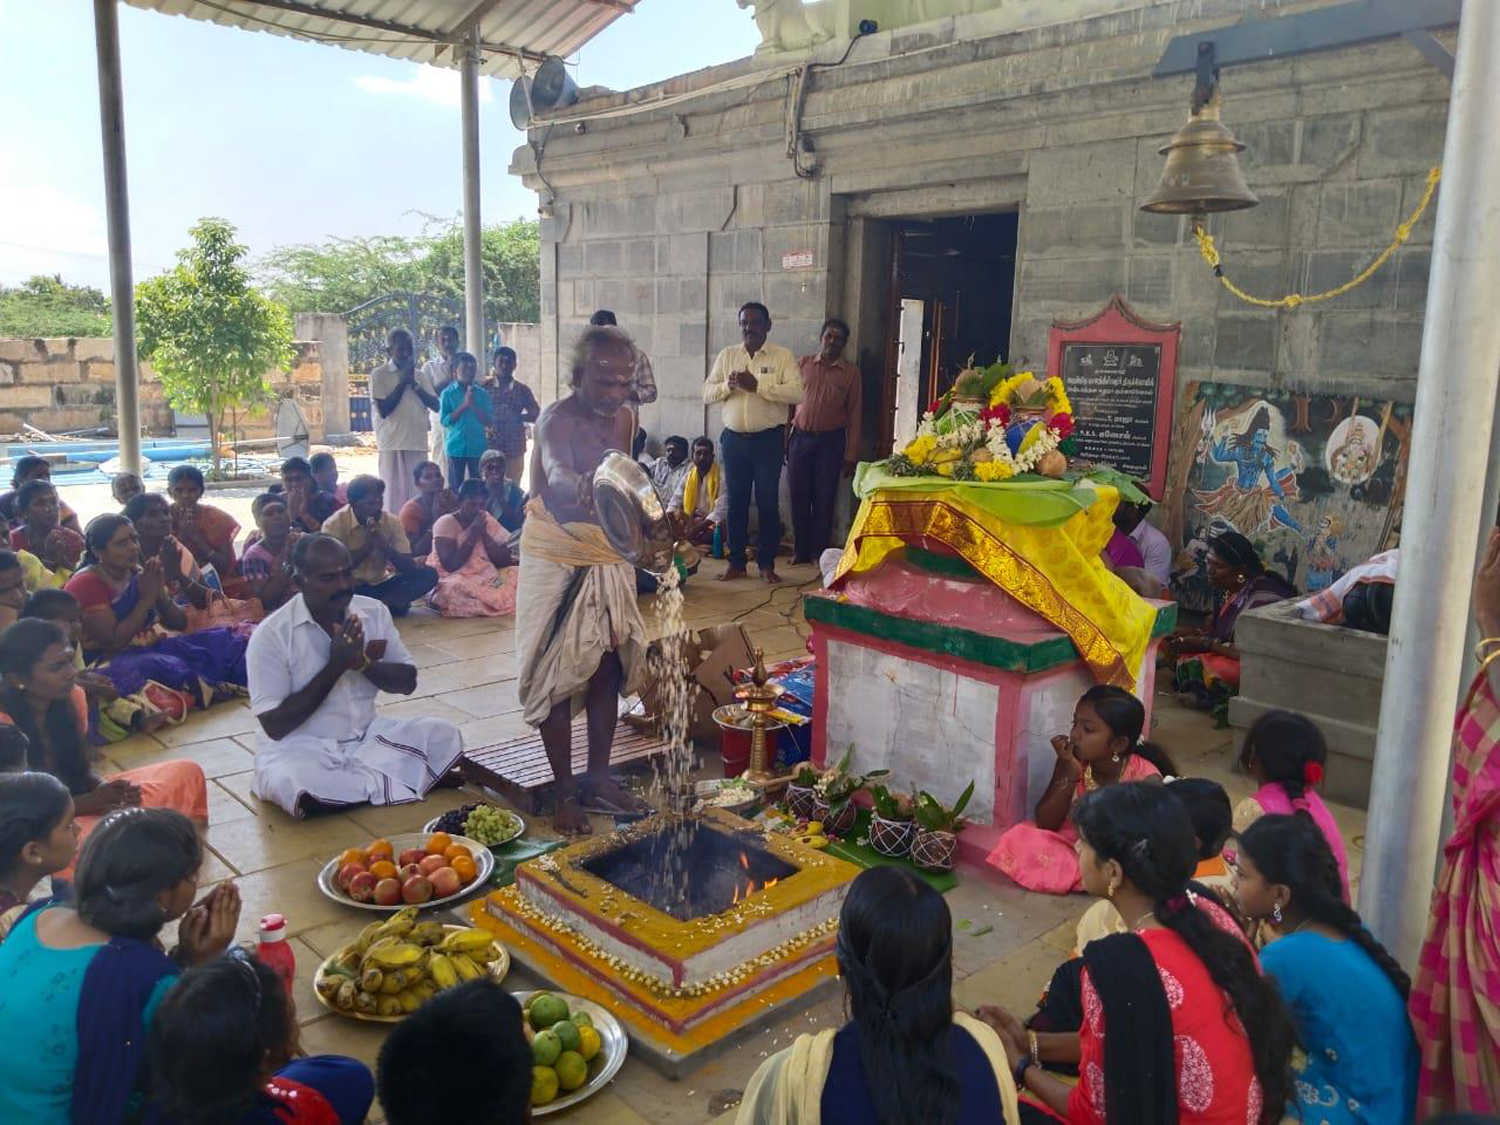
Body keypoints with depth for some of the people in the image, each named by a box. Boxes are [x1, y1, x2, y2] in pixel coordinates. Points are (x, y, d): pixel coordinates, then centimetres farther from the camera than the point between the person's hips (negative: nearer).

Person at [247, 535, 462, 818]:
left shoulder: (374, 612, 0)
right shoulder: (272, 634, -14)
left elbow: (408, 682, 2)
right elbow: (275, 726, -16)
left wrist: (364, 662, -18)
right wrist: (335, 666, -22)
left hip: (368, 738, 4)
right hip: (300, 749, -3)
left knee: (444, 735, -16)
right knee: (290, 783, -37)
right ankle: (392, 782, -15)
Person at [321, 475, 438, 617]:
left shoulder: (392, 522, -4)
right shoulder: (335, 524, -12)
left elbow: (410, 568, -9)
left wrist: (386, 547, -25)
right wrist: (365, 547, -23)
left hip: (380, 586, 3)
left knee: (429, 574, -18)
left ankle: (379, 606, -28)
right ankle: (390, 604, -27)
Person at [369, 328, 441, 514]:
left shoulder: (420, 375, 13)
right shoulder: (379, 375, -1)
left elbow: (435, 405, 4)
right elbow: (383, 409, -10)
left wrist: (414, 384, -6)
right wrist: (403, 382, -9)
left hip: (418, 443, 4)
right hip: (393, 445, -4)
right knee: (395, 494, -2)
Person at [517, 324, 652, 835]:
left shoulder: (622, 418, 1)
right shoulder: (556, 421, -21)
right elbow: (558, 478, -44)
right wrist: (583, 489, -65)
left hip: (609, 559, 7)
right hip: (557, 563, -7)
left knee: (609, 670, 11)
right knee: (556, 678, 0)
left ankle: (598, 778, 24)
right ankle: (565, 792, 11)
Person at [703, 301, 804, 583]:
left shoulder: (782, 356, -2)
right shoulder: (727, 355, 9)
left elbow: (797, 393, -15)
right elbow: (707, 393, 7)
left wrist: (757, 385, -21)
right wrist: (728, 385, -14)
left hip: (768, 440, -3)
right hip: (734, 439, 3)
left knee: (768, 502, 3)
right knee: (736, 502, 8)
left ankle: (767, 564, 14)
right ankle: (736, 563, 17)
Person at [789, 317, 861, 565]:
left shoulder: (850, 372, 2)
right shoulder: (802, 364, 6)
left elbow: (853, 414, 2)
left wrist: (850, 456, -1)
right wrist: (782, 440, 3)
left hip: (831, 441, -1)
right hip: (800, 437, 1)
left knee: (824, 499, 3)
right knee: (799, 497, 3)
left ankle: (820, 553, 13)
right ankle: (801, 552, 14)